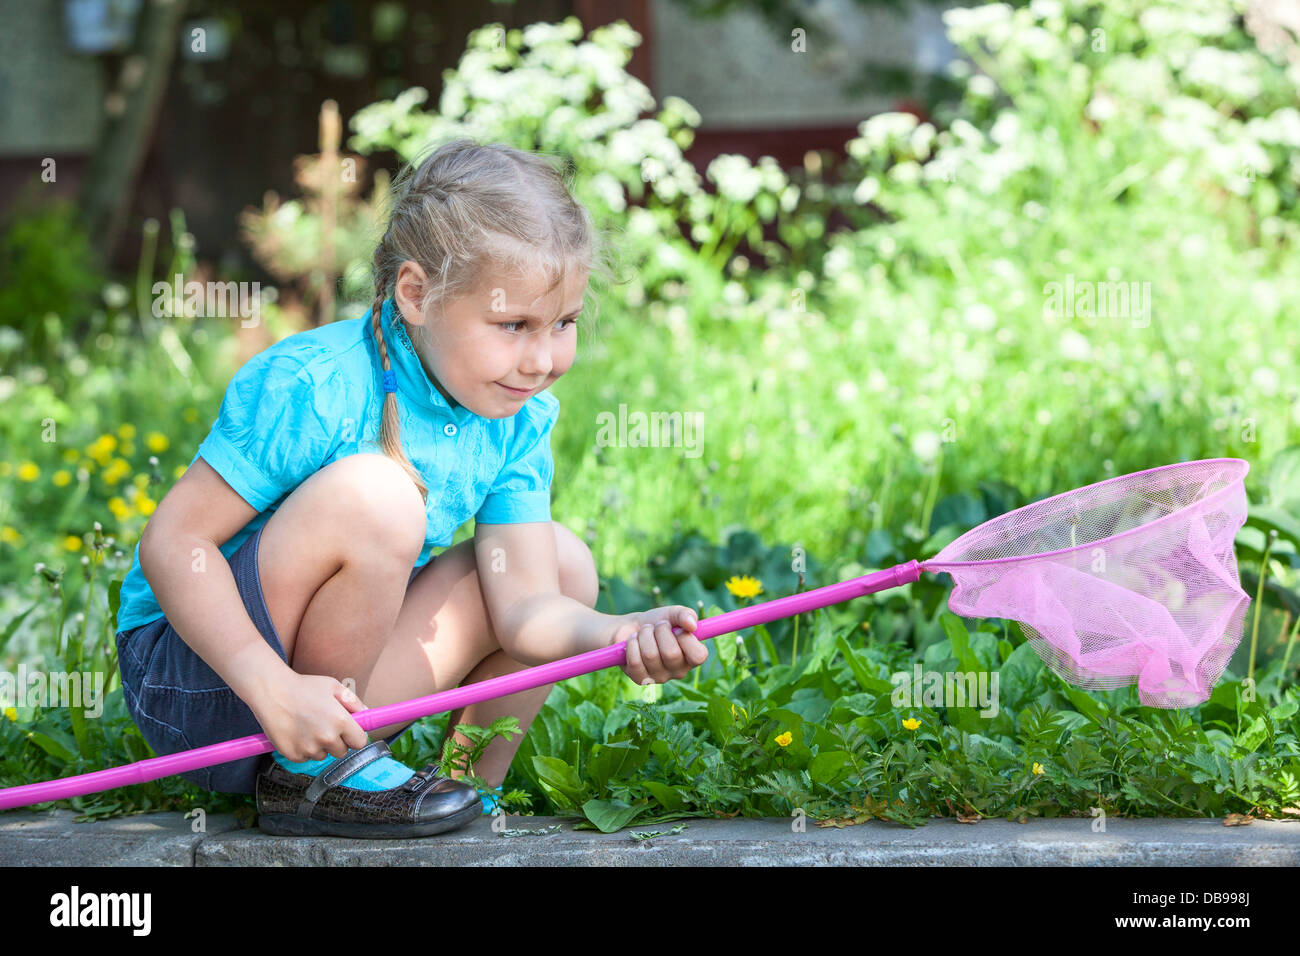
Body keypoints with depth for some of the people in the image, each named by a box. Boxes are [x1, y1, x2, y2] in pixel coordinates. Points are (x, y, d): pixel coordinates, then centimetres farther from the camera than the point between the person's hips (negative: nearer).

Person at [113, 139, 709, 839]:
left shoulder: (518, 420, -3)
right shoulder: (306, 388, -24)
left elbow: (525, 608, -10)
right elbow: (173, 542, -24)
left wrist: (620, 634, -32)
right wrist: (275, 690, -33)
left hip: (335, 680, 7)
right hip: (189, 681, -7)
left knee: (561, 560, -1)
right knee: (375, 494, -31)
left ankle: (472, 791, 10)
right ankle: (306, 777, -15)